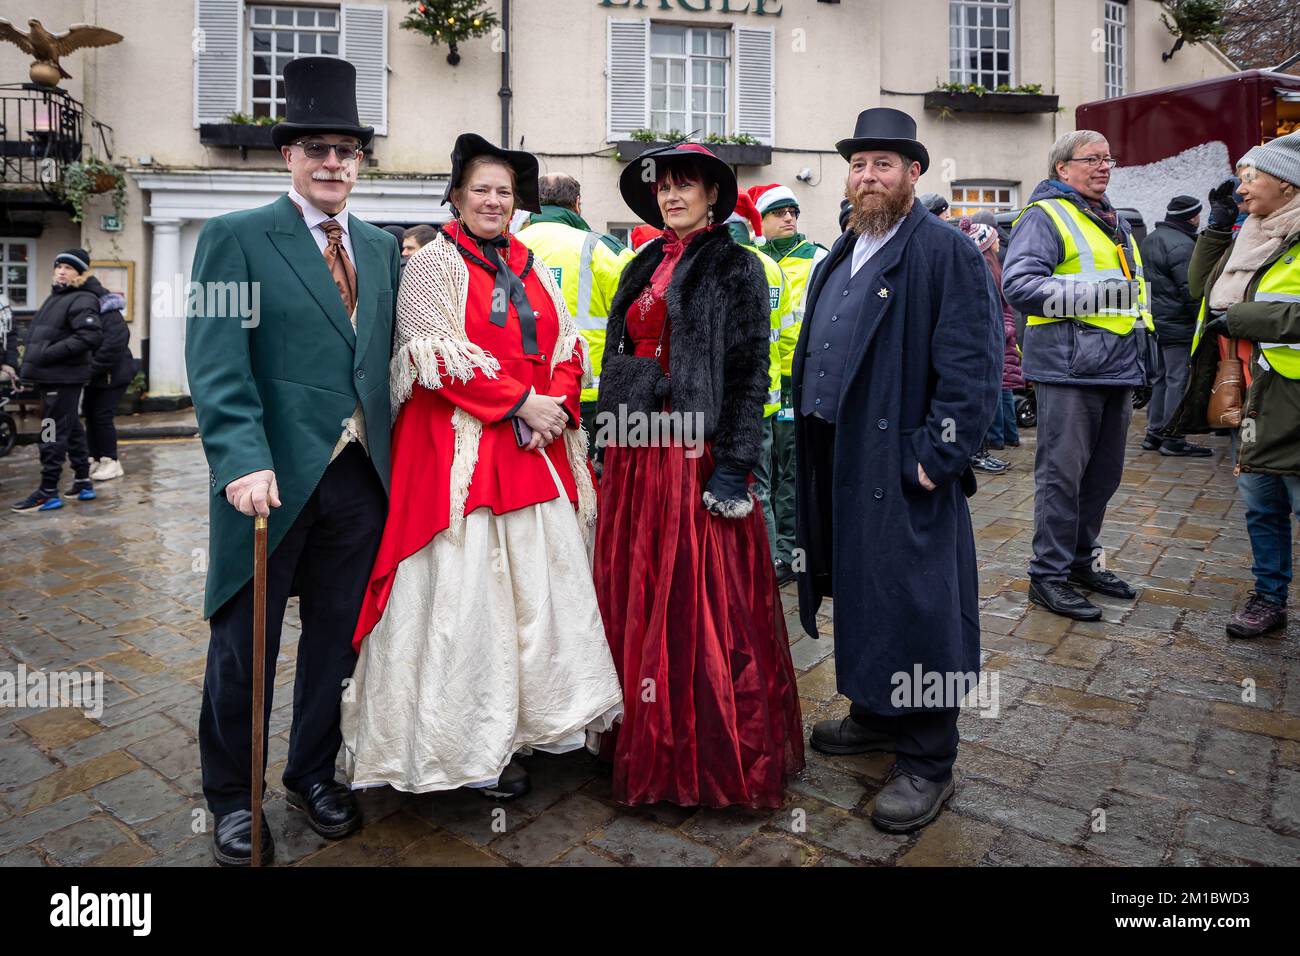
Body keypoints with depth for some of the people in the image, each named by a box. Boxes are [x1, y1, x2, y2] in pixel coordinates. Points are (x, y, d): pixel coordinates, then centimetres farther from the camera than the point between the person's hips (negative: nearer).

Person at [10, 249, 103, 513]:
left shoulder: (82, 300, -11)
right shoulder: (55, 296, 18)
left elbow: (90, 336, -24)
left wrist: (50, 354, -23)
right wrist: (35, 358, 13)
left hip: (64, 378, -9)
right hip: (51, 376, 10)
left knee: (54, 433, -6)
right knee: (71, 429, 14)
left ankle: (48, 493, -1)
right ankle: (83, 482, 23)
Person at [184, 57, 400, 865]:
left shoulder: (382, 248, 14)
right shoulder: (236, 237, 0)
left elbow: (384, 358, 11)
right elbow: (216, 362, -10)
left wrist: (394, 455, 3)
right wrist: (243, 460, -22)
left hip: (361, 477, 4)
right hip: (274, 479, -4)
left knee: (338, 637, 14)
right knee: (244, 641, 10)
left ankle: (315, 773, 35)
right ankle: (231, 796, 30)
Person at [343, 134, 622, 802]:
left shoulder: (532, 267, 18)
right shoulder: (434, 262, 0)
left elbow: (567, 346, 14)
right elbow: (439, 352, -11)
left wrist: (557, 403, -6)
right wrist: (521, 402, -15)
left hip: (537, 446, 6)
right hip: (460, 448, -6)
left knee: (541, 581, 8)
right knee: (465, 587, -2)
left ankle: (526, 720, 24)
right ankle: (470, 747, 13)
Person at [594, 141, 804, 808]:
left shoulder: (736, 267, -1)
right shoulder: (644, 268, 16)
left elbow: (751, 372, -8)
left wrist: (734, 470, -16)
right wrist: (612, 451, 12)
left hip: (697, 455, -6)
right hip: (634, 458, 6)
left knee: (702, 603, -2)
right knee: (634, 599, 11)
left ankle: (712, 752, 16)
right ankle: (646, 741, 28)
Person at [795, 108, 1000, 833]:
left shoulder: (948, 252, -8)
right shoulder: (840, 257, 17)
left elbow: (973, 368, -15)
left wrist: (935, 457, -20)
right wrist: (808, 437, 13)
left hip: (905, 467, -8)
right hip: (838, 462, 8)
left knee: (914, 603, 0)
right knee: (860, 591, 17)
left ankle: (927, 761, 16)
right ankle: (876, 714, 37)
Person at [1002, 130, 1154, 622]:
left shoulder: (1114, 223, 24)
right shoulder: (1045, 216, -5)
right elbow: (1017, 283, -19)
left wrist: (1140, 324, 21)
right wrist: (1091, 296, -22)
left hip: (1118, 367, 9)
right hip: (1070, 368, -9)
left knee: (1104, 472, 14)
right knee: (1062, 472, -6)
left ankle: (1082, 558, 28)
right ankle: (1048, 574, 3)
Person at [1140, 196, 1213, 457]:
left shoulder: (1150, 239, 15)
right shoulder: (1182, 245, -16)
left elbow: (1144, 279, 23)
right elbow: (1191, 290, -18)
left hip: (1155, 322, 10)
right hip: (1178, 325, -10)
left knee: (1160, 378, 15)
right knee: (1179, 381, -5)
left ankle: (1154, 432, 19)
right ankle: (1173, 440, -2)